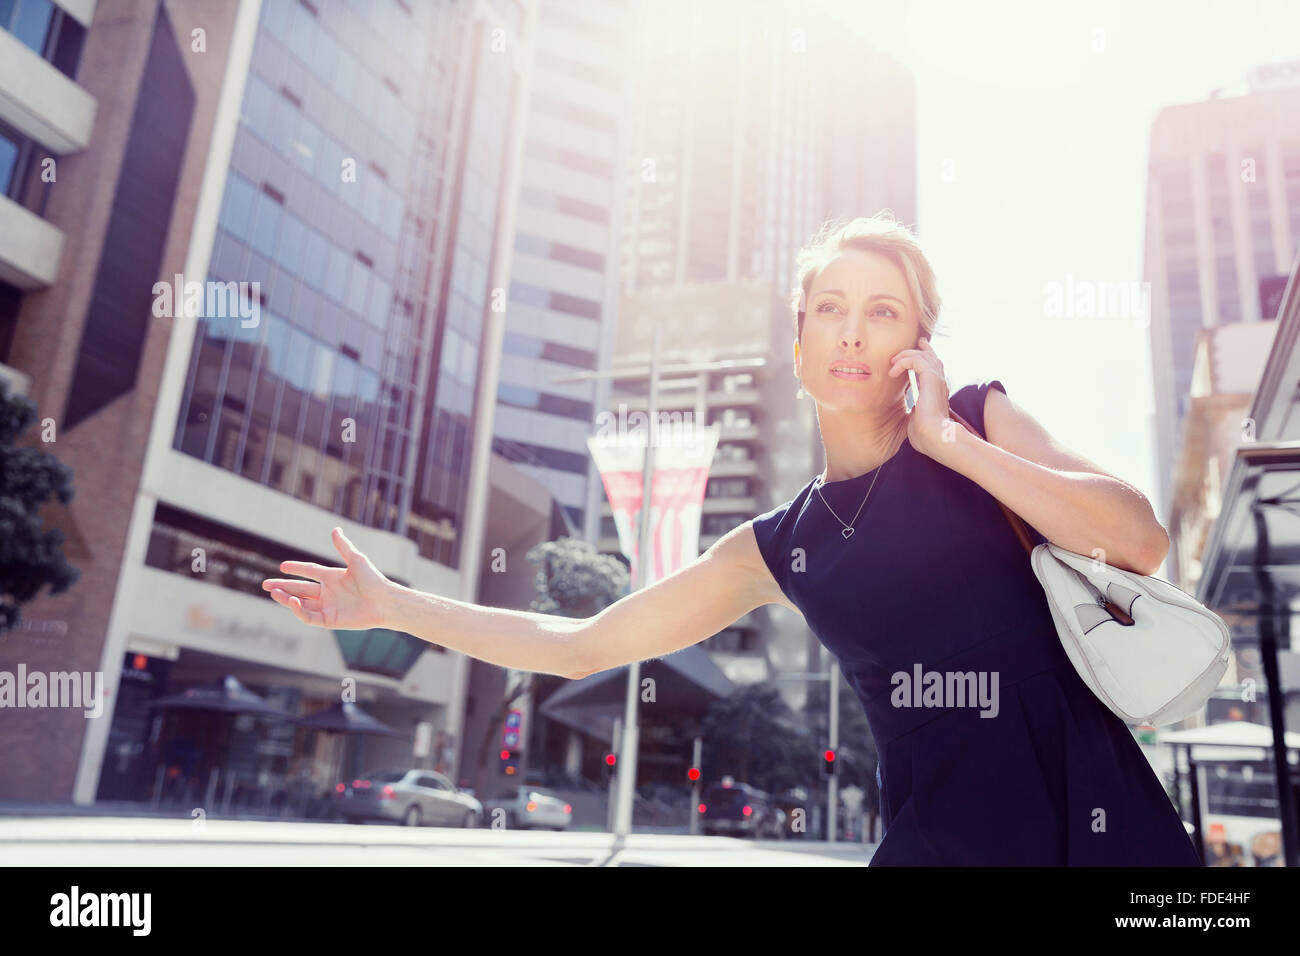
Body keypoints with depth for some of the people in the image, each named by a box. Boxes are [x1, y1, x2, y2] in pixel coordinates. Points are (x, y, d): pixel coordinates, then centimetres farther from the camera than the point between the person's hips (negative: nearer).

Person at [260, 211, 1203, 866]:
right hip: (939, 836, 1)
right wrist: (392, 604, 6)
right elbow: (579, 644, 6)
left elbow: (1141, 540, -14)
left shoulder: (976, 419, 0)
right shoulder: (779, 548, 2)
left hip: (1093, 818, -1)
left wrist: (948, 442, -14)